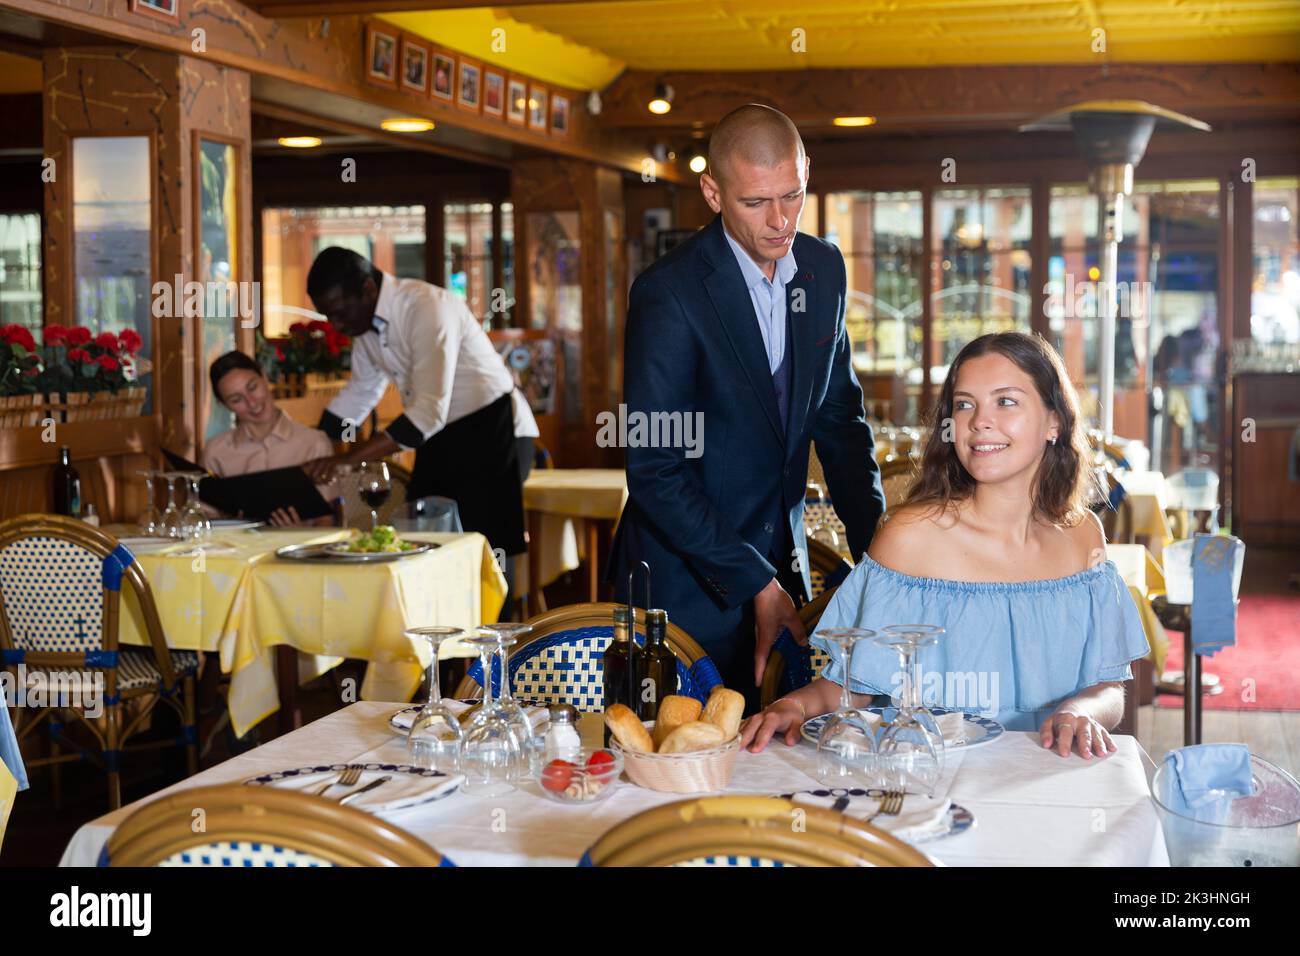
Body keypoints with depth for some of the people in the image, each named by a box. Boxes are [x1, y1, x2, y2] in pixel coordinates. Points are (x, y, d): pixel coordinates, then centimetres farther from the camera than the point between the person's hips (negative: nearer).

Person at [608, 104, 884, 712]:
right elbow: (654, 471, -17)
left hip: (782, 564, 6)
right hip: (689, 582, -6)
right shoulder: (669, 292, -17)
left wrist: (875, 545, 0)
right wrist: (756, 584, -18)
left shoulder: (823, 270, 3)